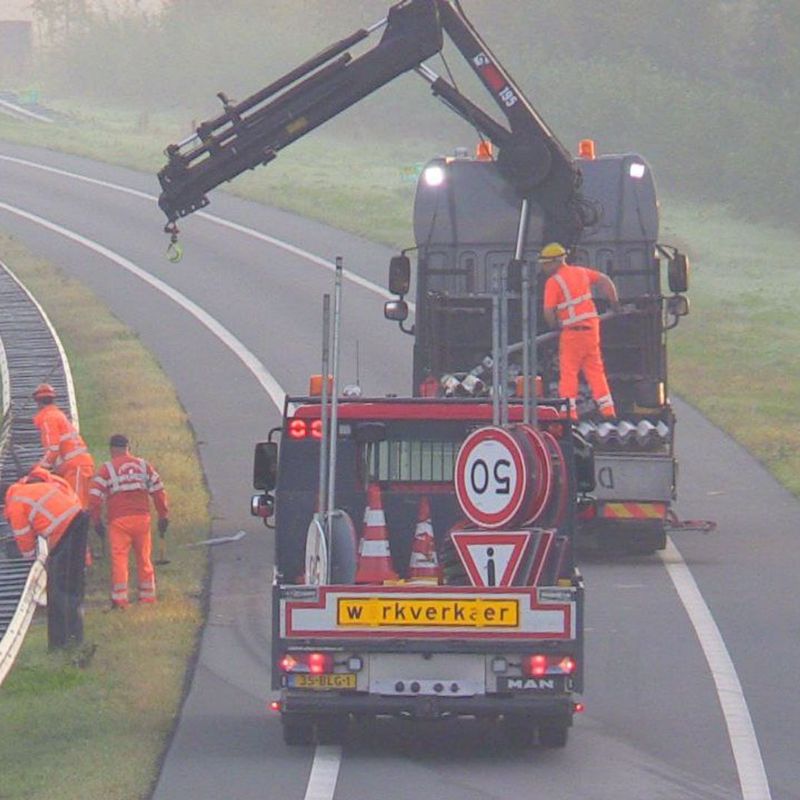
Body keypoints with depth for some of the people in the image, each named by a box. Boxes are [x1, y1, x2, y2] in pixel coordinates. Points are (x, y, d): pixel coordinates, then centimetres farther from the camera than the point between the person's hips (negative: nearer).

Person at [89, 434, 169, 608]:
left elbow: (95, 496, -6)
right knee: (144, 558, 13)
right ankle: (147, 596, 19)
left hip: (119, 521, -3)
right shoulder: (143, 465, 12)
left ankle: (120, 599, -10)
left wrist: (97, 521, 2)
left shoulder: (107, 469, 1)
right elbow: (158, 491, 11)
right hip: (142, 518, 3)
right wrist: (164, 516, 18)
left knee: (119, 557, -3)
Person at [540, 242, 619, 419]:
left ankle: (569, 413, -4)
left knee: (568, 373, 0)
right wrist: (615, 304, 27)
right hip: (591, 328, 7)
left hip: (572, 331, -7)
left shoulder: (553, 282, -10)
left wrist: (555, 327, 7)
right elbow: (605, 281, 17)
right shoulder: (581, 272, 11)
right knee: (595, 371, 11)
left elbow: (549, 311, -12)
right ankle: (608, 412, 10)